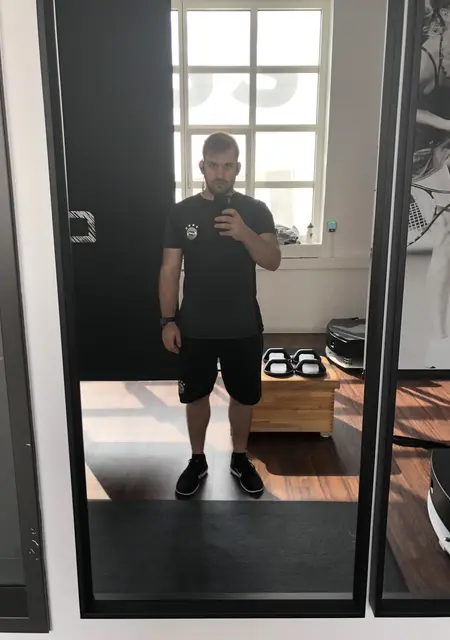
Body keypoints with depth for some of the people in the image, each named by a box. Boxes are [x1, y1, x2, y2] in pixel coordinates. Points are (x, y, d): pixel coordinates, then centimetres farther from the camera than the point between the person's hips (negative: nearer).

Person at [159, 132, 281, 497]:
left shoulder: (255, 210, -2)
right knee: (196, 396, 13)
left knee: (244, 397, 13)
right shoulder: (183, 212, -1)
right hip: (195, 328, 0)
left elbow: (273, 262, -13)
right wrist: (168, 320, -6)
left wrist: (245, 233, -31)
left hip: (243, 327, 0)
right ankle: (197, 461, 34)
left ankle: (240, 459, 35)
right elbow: (170, 270, 0)